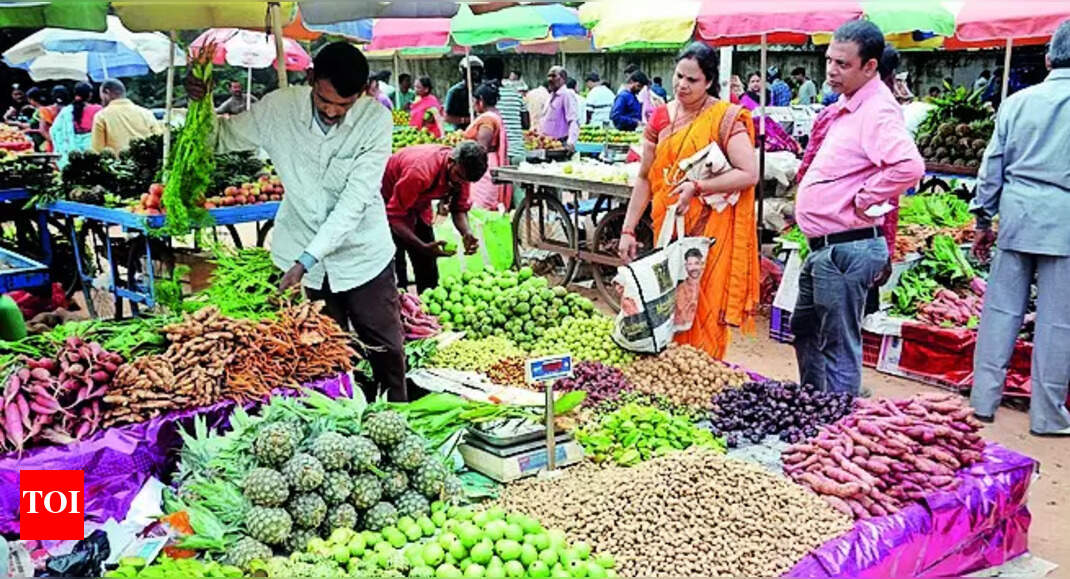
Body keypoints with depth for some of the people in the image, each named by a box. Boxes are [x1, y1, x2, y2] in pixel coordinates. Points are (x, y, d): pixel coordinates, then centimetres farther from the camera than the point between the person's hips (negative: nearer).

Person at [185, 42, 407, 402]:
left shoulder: (376, 119, -18)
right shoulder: (279, 108, -11)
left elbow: (355, 200, -23)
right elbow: (223, 137, 7)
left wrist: (305, 260, -28)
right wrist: (202, 105, -15)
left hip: (363, 255, -1)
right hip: (305, 256, 2)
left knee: (386, 349, 10)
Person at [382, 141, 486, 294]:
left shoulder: (461, 169, -20)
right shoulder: (420, 172, -40)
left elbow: (460, 208, -8)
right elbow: (395, 217, -35)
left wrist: (467, 233, -30)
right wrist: (423, 247, -46)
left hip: (418, 203, 7)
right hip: (388, 200, -7)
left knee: (428, 268, 8)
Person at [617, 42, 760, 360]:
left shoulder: (725, 116, -6)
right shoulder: (661, 117, 8)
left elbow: (750, 173, -15)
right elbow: (644, 178, 11)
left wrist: (697, 186, -20)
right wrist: (628, 229, 7)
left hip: (710, 230, -4)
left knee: (704, 310, 0)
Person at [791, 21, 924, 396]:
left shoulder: (877, 111, -19)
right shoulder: (846, 106, 13)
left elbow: (909, 166, -35)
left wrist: (865, 200, -23)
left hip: (846, 249, -11)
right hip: (824, 246, 11)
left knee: (838, 346, -1)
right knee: (805, 330, 23)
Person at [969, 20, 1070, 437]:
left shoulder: (1018, 101, 4)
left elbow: (993, 164, 7)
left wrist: (983, 220, 14)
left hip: (1017, 216, 3)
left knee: (1001, 309, 9)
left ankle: (983, 402, 15)